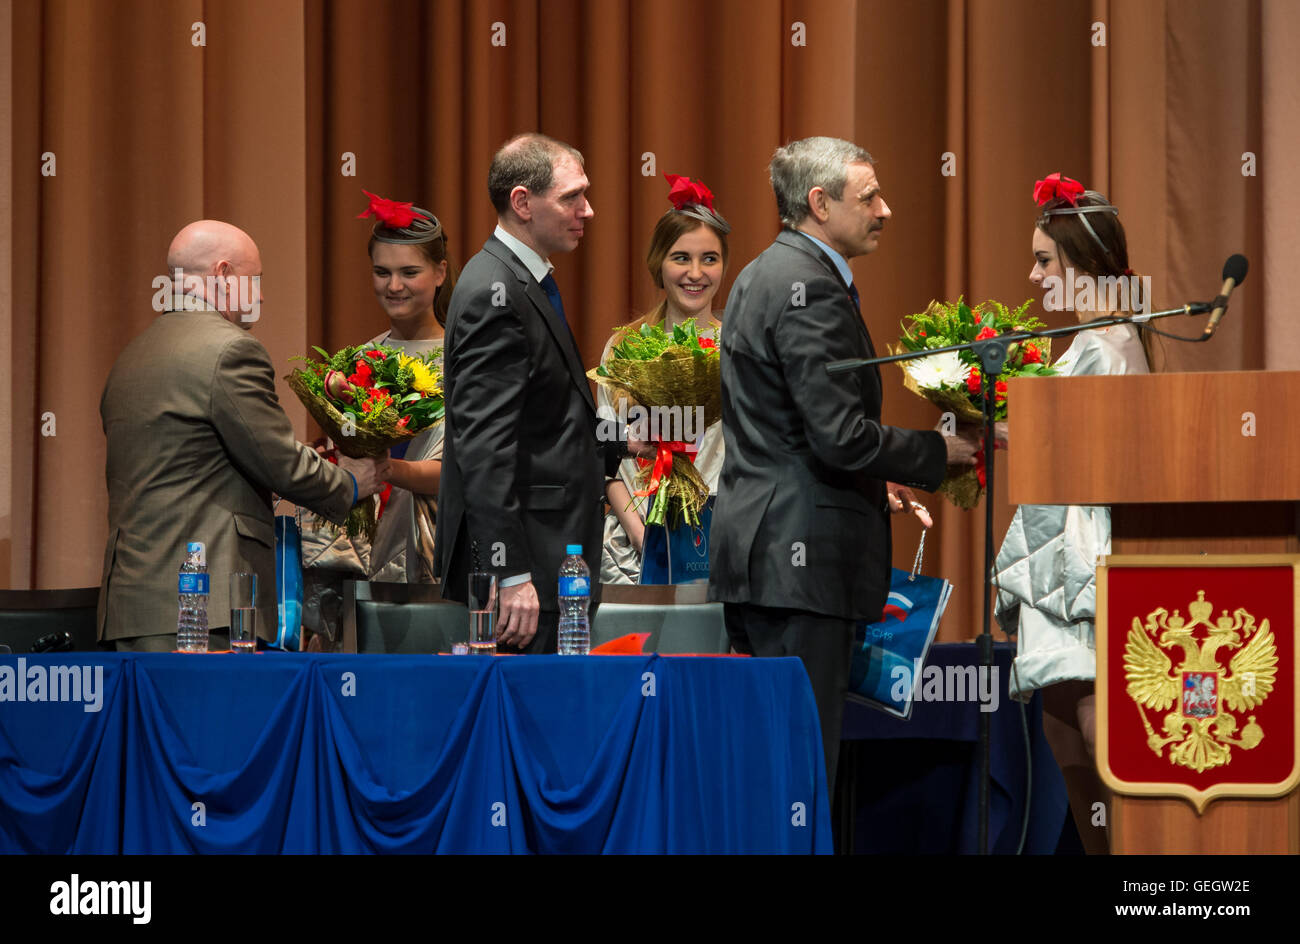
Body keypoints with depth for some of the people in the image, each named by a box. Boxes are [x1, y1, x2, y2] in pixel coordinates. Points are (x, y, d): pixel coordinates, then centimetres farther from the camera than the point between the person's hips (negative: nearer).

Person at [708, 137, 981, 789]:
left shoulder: (762, 276, 17)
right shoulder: (810, 287, -15)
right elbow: (841, 437, -21)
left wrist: (872, 483, 21)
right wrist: (939, 453, -7)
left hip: (757, 546, 10)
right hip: (800, 557, -10)